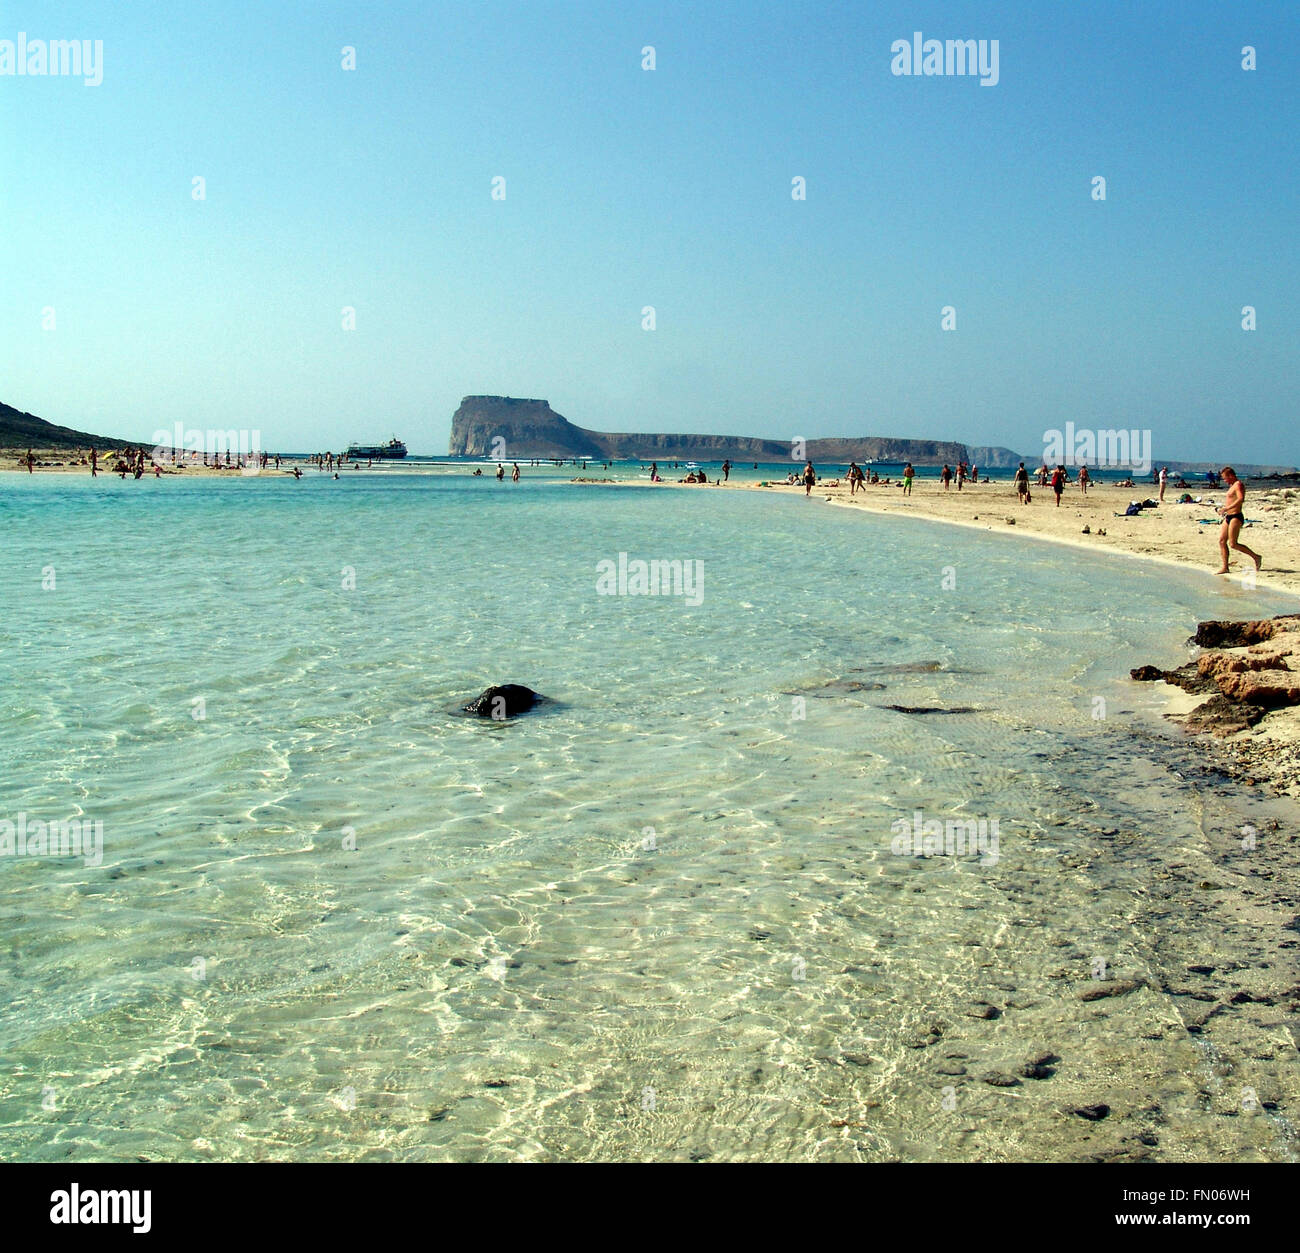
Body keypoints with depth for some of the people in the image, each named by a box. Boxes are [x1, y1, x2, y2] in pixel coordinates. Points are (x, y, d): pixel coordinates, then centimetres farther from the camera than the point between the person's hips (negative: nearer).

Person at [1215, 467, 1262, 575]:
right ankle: (1225, 568, 5)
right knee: (1221, 541, 4)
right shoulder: (1232, 485, 17)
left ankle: (1256, 557, 2)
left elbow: (1241, 499, -29)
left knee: (1233, 544, -10)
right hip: (1228, 517, 10)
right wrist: (1224, 508, 17)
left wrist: (1228, 508, -30)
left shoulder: (1238, 484, -13)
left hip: (1235, 517, -10)